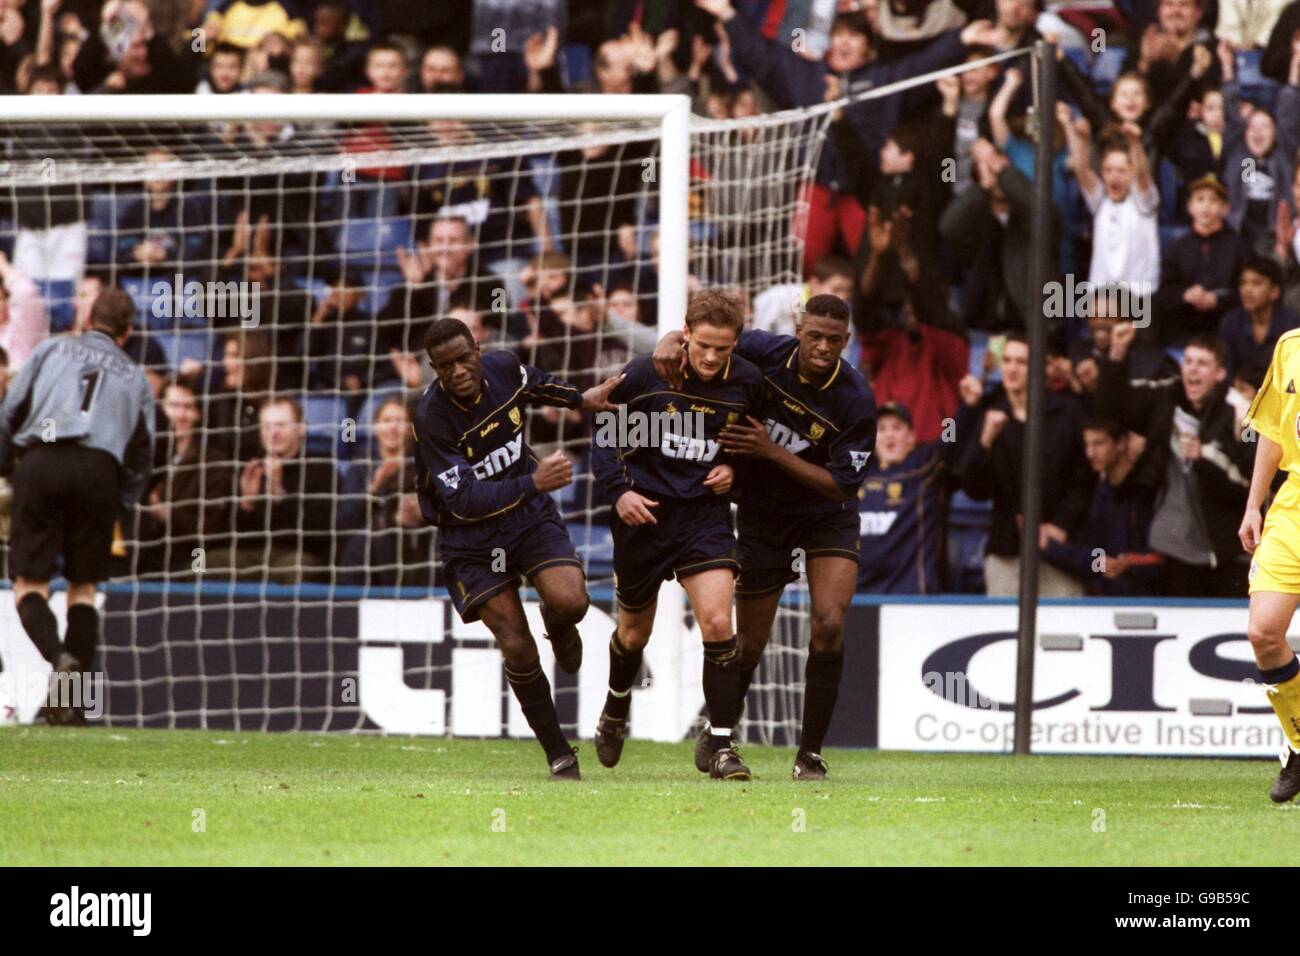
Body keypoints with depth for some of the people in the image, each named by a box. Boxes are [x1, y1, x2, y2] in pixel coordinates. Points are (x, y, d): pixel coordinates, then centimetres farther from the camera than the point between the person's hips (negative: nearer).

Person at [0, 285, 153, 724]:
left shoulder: (52, 349, 19)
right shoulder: (134, 376, 23)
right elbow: (142, 452, 18)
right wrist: (122, 506, 25)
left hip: (39, 462, -1)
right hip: (99, 469, 2)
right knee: (83, 588, 12)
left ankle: (59, 657, -28)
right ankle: (73, 700, 2)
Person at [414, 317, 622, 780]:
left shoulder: (503, 368, -11)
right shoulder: (432, 418, -25)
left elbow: (534, 384, 18)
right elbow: (463, 498, -31)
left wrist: (580, 399, 13)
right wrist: (532, 483, -39)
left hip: (530, 515, 3)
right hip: (471, 537, -3)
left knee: (569, 601, -22)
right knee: (517, 648, -8)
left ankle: (557, 627, 18)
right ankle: (559, 755, 9)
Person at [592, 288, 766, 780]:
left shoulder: (747, 382, -5)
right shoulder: (644, 375, -12)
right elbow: (603, 431, 0)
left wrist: (735, 468, -5)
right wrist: (618, 490, -11)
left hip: (705, 513, 0)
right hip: (644, 513, 0)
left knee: (717, 623, -17)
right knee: (634, 633, 14)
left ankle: (721, 744, -10)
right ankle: (615, 712, 45)